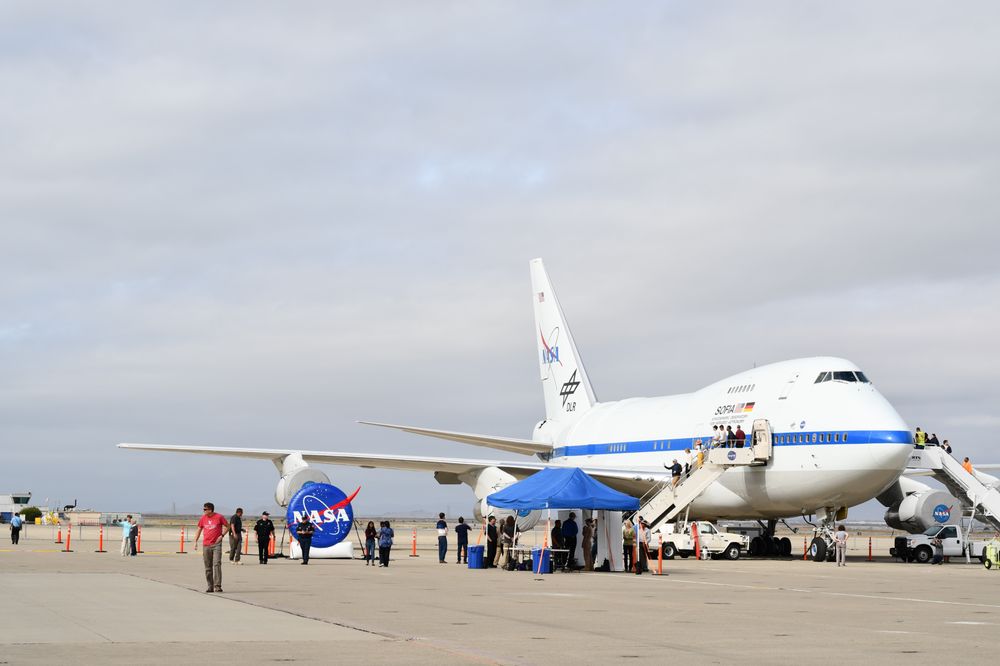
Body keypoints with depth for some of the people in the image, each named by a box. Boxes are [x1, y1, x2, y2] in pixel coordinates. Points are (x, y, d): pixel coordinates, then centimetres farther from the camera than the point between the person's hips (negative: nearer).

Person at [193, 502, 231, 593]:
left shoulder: (219, 517, -3)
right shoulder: (203, 518, 8)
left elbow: (227, 527, 6)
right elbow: (199, 530, 16)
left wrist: (221, 535, -6)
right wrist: (195, 542, 7)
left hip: (216, 544, -4)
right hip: (206, 545, 4)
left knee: (217, 564, -13)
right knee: (208, 567, 6)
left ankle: (217, 586, -14)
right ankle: (210, 586, 13)